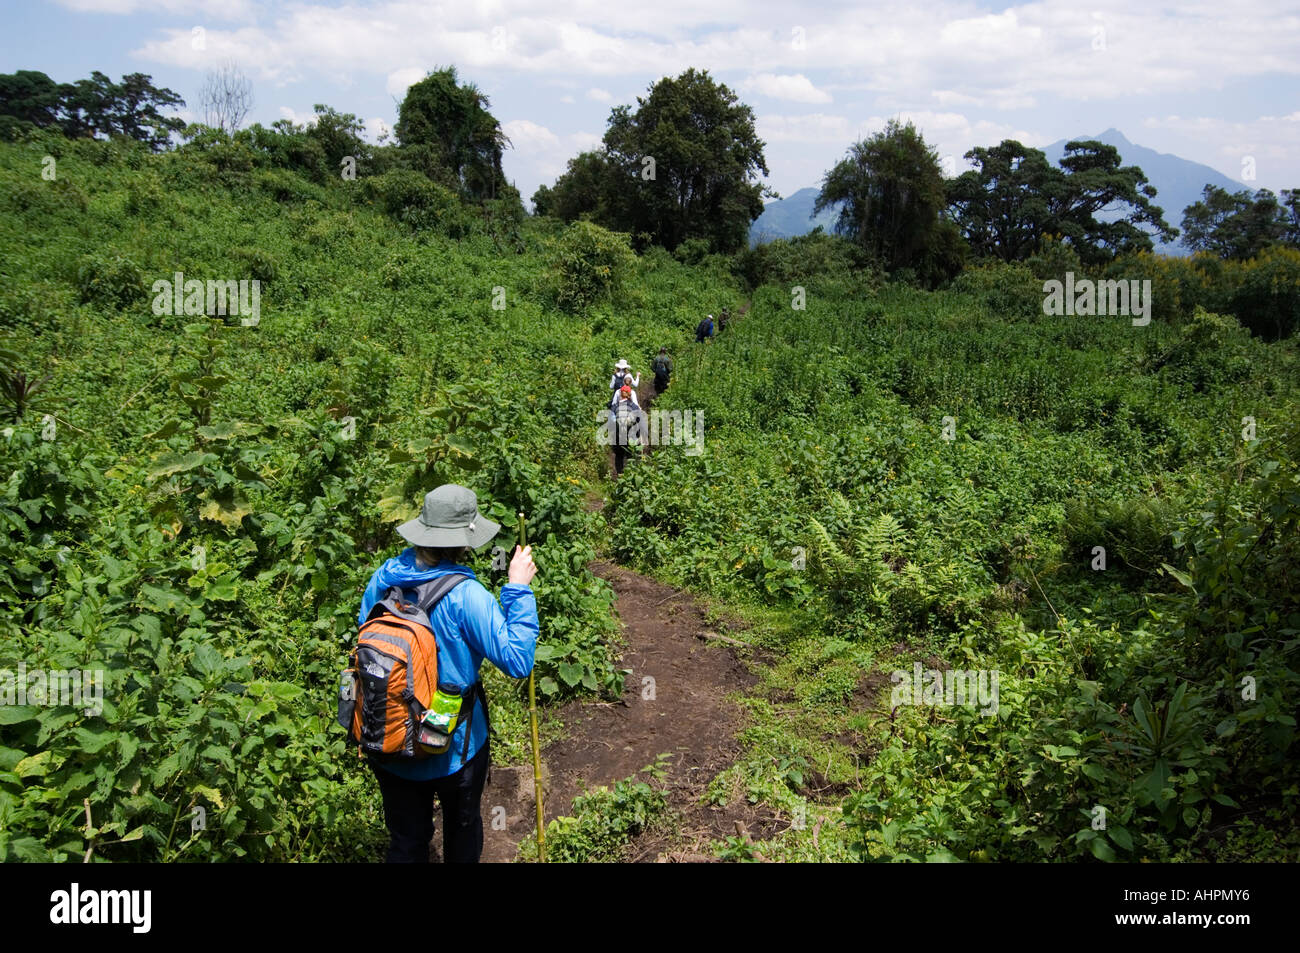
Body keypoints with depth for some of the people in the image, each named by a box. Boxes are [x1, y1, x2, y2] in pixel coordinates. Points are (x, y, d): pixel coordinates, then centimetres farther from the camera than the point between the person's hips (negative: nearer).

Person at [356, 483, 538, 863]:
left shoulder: (384, 578, -10)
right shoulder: (465, 595, -27)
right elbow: (516, 661, -27)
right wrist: (518, 590, -22)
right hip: (453, 744, -4)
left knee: (405, 839, 22)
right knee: (462, 828, 25)